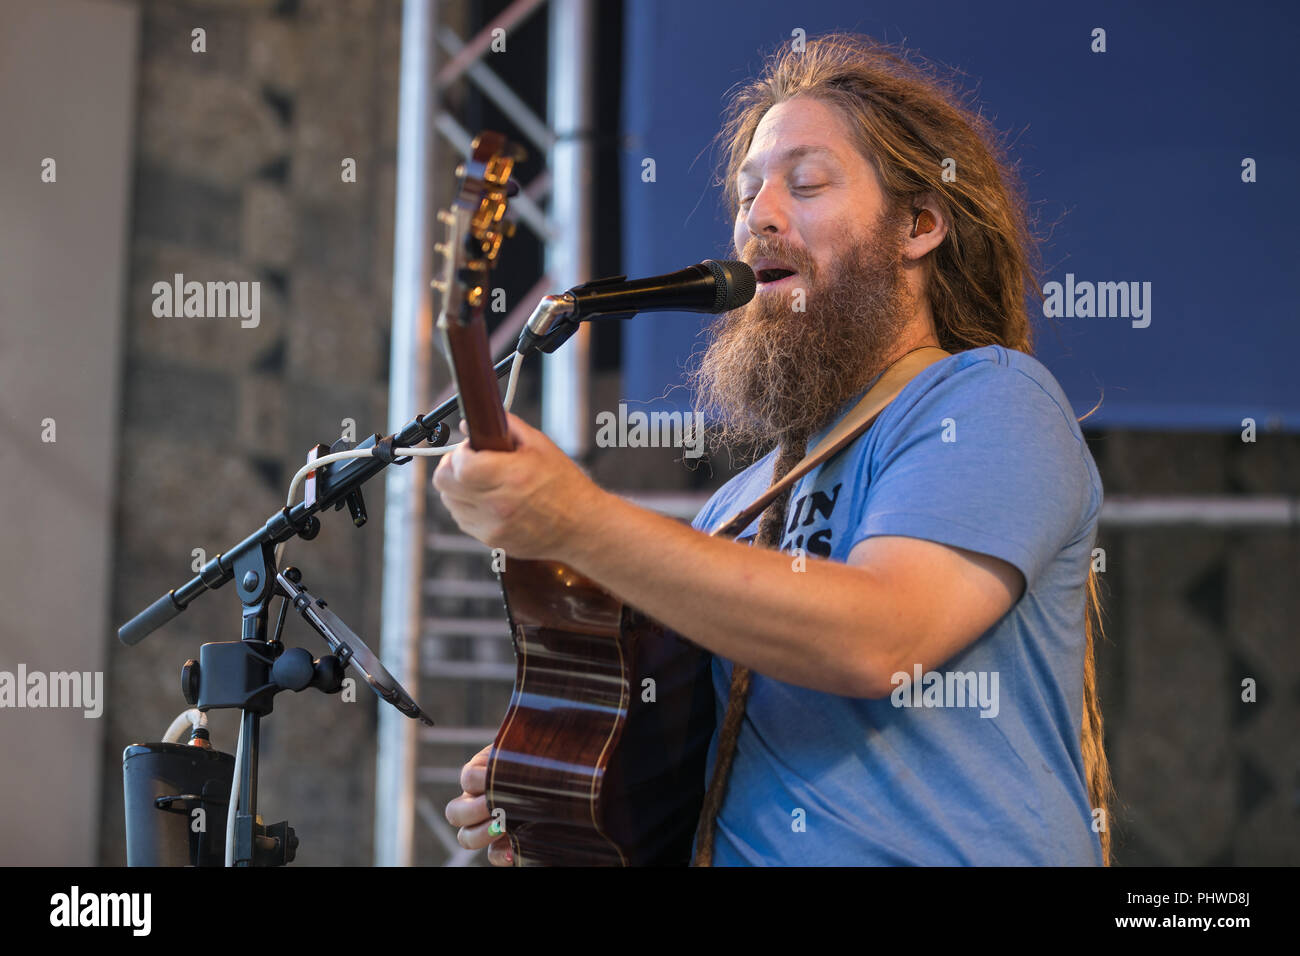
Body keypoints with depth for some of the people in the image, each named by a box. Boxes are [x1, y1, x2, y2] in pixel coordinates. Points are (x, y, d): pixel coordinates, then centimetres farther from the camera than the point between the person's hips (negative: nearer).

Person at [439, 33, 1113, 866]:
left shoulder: (989, 401, -2)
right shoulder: (743, 501, 17)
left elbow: (877, 639, -17)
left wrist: (580, 522, -20)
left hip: (941, 851, -5)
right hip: (733, 848, 5)